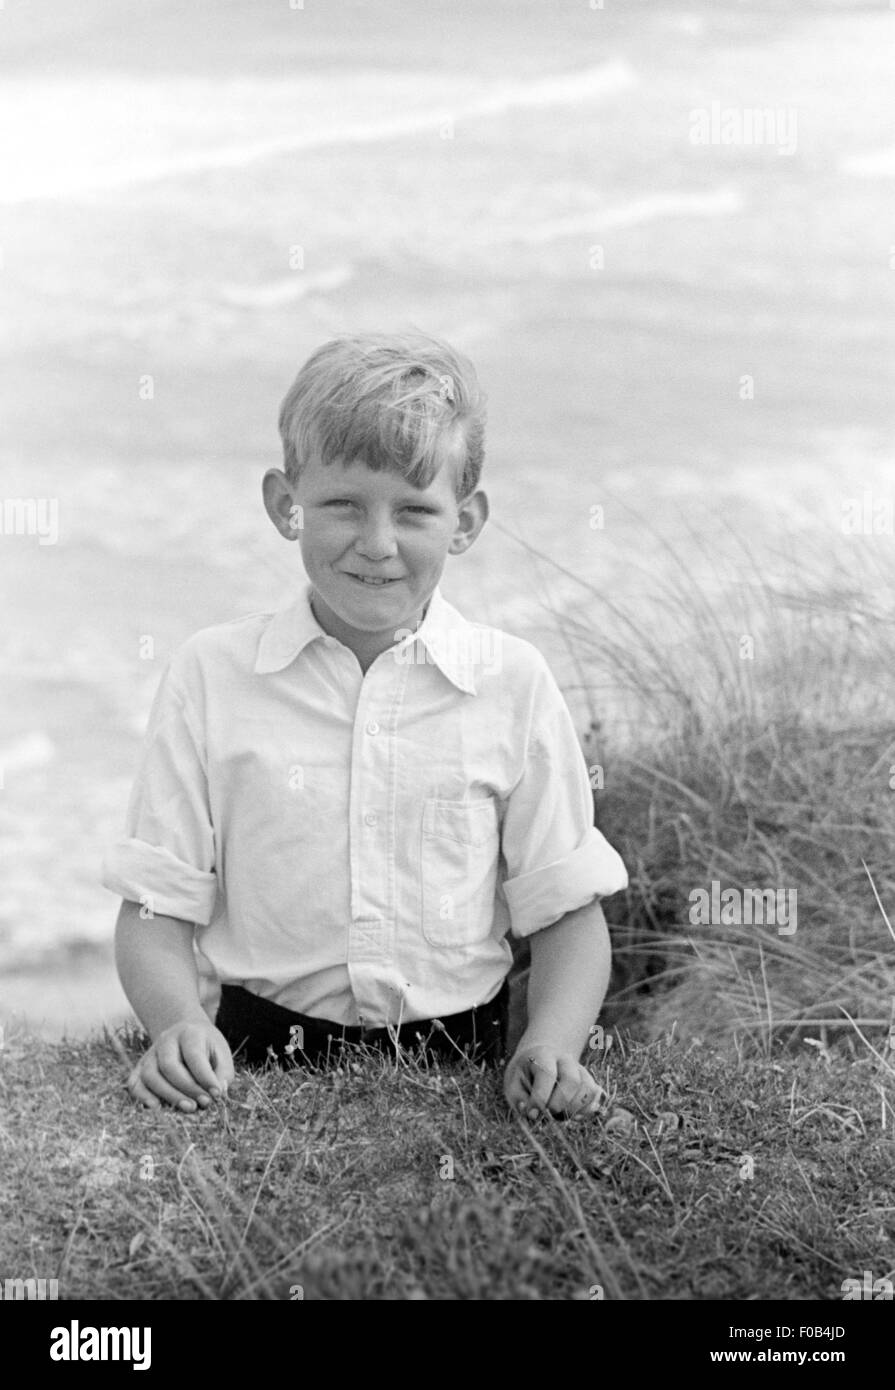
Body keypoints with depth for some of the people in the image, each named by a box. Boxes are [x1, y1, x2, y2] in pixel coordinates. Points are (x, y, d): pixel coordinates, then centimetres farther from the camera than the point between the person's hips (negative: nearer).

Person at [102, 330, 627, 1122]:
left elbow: (567, 913, 5)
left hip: (458, 1066, 1)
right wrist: (178, 1022, -16)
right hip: (263, 1066, -1)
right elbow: (156, 909, 3)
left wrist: (552, 1047, -13)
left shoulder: (513, 684, 2)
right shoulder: (211, 674, 2)